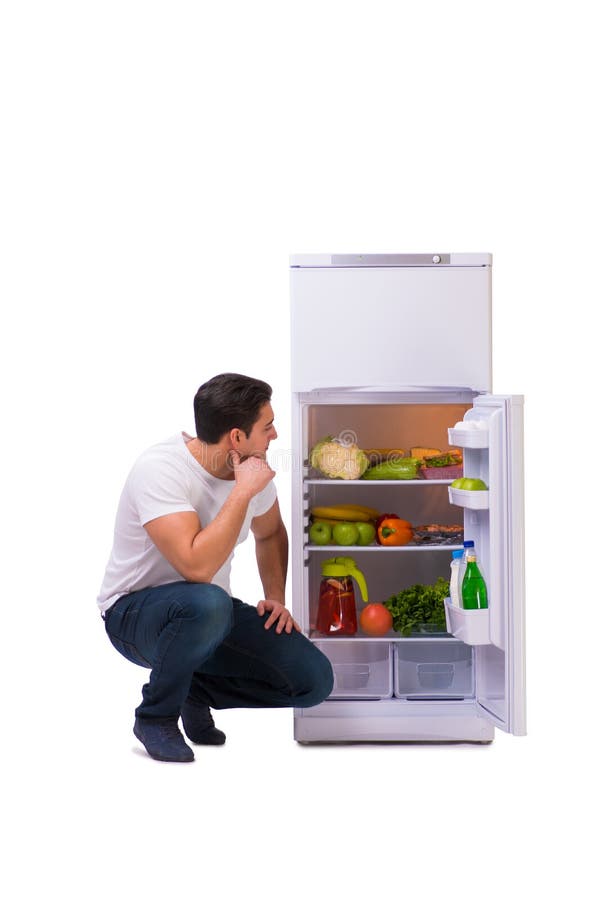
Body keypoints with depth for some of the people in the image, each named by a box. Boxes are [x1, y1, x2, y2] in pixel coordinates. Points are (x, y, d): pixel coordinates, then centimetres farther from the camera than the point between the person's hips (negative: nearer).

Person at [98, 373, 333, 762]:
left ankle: (195, 690, 11)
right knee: (207, 603, -41)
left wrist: (275, 598, 6)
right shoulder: (160, 469, -26)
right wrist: (243, 492, -32)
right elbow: (197, 566, -38)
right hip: (134, 612, -6)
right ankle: (156, 716, -13)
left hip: (211, 612, 6)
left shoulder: (253, 467, -4)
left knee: (314, 680, -11)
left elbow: (270, 533, 18)